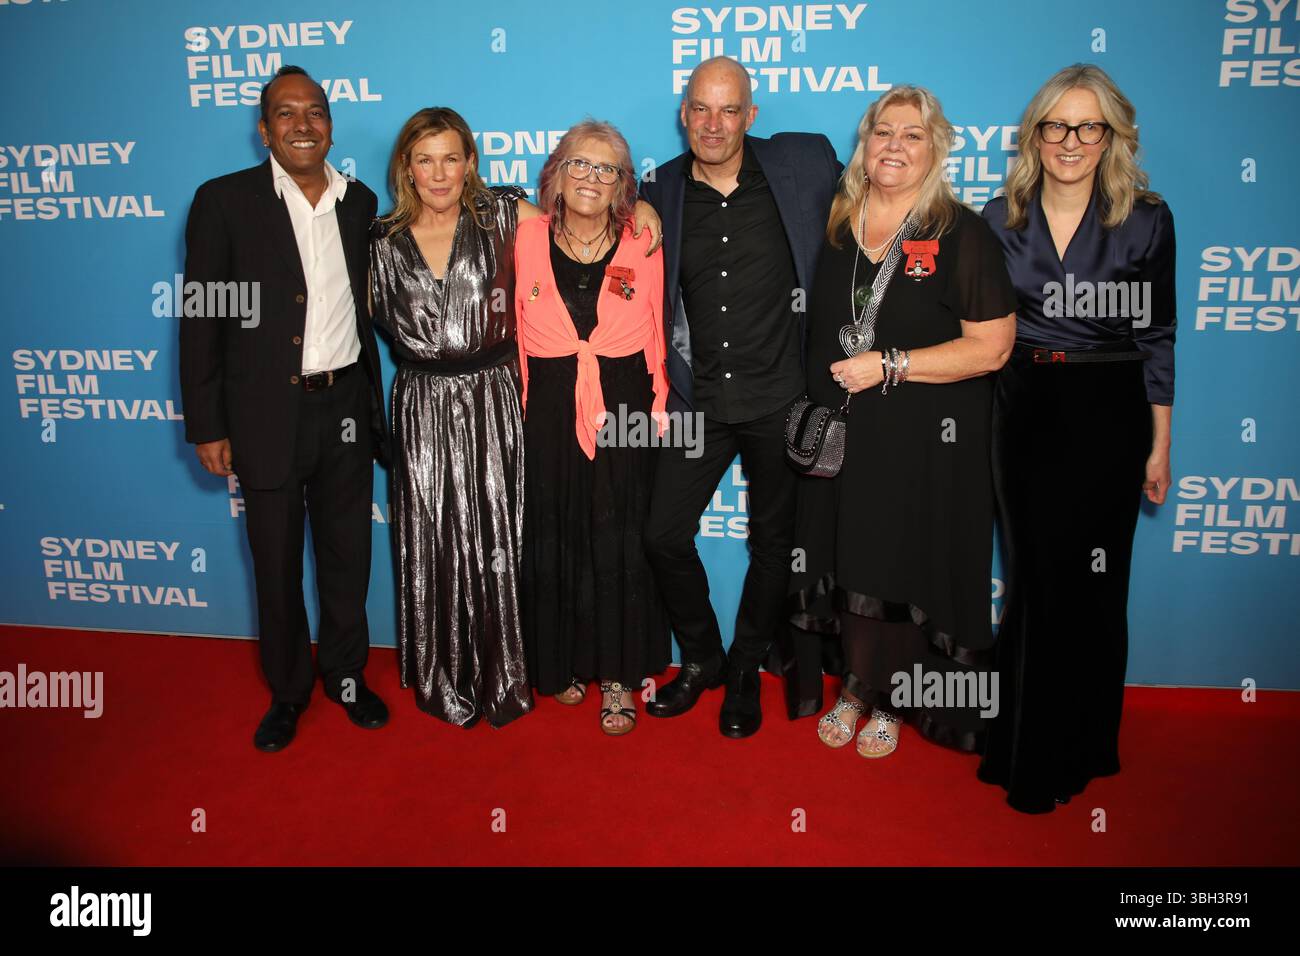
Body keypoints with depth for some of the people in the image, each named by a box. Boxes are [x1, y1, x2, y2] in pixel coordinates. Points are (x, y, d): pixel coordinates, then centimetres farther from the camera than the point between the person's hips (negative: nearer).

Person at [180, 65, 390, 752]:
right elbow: (201, 320, -5)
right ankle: (287, 690, 31)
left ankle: (346, 675, 34)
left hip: (345, 408, 3)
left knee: (347, 555, 14)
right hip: (267, 414, -3)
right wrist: (206, 426, -7)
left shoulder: (360, 203, 6)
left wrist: (373, 404, 9)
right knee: (276, 565, 11)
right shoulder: (225, 201, -5)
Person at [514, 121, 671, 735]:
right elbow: (513, 336, 5)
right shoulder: (527, 240, 3)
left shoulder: (643, 246, 3)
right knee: (554, 542, 9)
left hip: (625, 413, 0)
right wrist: (520, 409, 0)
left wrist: (659, 409, -3)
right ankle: (561, 663, 29)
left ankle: (618, 675, 20)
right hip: (548, 415, 1)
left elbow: (662, 336, 4)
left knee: (621, 545, 4)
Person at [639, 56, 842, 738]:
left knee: (773, 542, 11)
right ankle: (701, 659, 27)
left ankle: (745, 670, 34)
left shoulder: (805, 163, -3)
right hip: (700, 401, 2)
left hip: (781, 398, -1)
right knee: (664, 535, 1)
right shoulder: (660, 192, 3)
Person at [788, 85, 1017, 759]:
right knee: (847, 566, 11)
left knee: (902, 572, 6)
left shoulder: (962, 234, -7)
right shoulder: (836, 227, 6)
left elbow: (991, 347, -12)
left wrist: (889, 365, -16)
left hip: (922, 443, -4)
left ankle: (889, 702, 29)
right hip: (838, 434, 4)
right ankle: (859, 688, 32)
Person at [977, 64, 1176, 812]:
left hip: (1108, 415, -1)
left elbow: (1157, 337, 2)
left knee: (1092, 583, 3)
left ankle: (1082, 749, 21)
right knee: (1034, 578, 7)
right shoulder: (1001, 218, 4)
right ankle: (1029, 754, 22)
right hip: (1023, 409, 2)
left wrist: (1159, 446, 0)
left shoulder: (1146, 219, -1)